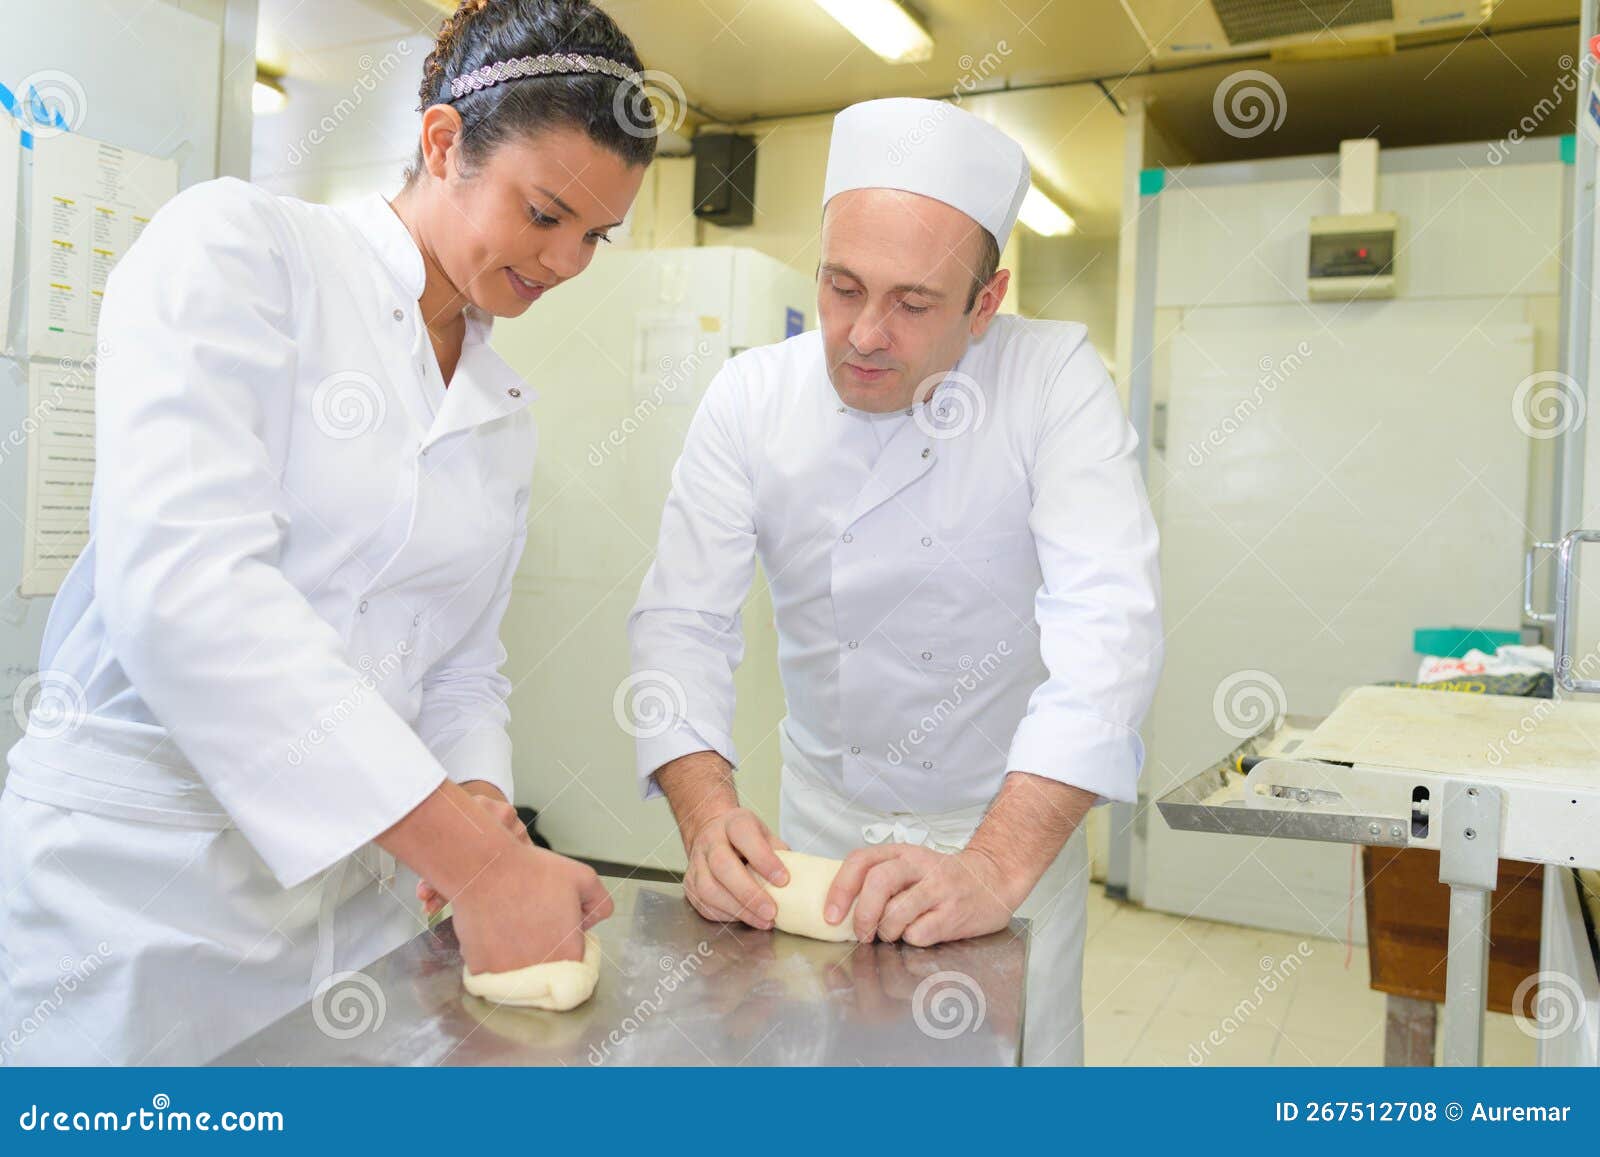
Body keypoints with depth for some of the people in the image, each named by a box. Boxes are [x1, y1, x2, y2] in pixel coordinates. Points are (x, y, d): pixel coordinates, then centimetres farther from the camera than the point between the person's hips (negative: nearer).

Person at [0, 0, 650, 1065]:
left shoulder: (506, 414, 9)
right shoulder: (234, 245, -10)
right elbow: (180, 583, -24)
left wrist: (480, 801, -10)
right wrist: (472, 858, -27)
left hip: (356, 890, 6)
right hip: (136, 884, -5)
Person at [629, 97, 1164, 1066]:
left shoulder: (1055, 379, -17)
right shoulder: (752, 398, -10)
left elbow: (1107, 621, -28)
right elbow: (684, 620, -12)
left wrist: (998, 866, -39)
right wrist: (708, 813, -29)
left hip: (1010, 827, -2)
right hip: (821, 818, 2)